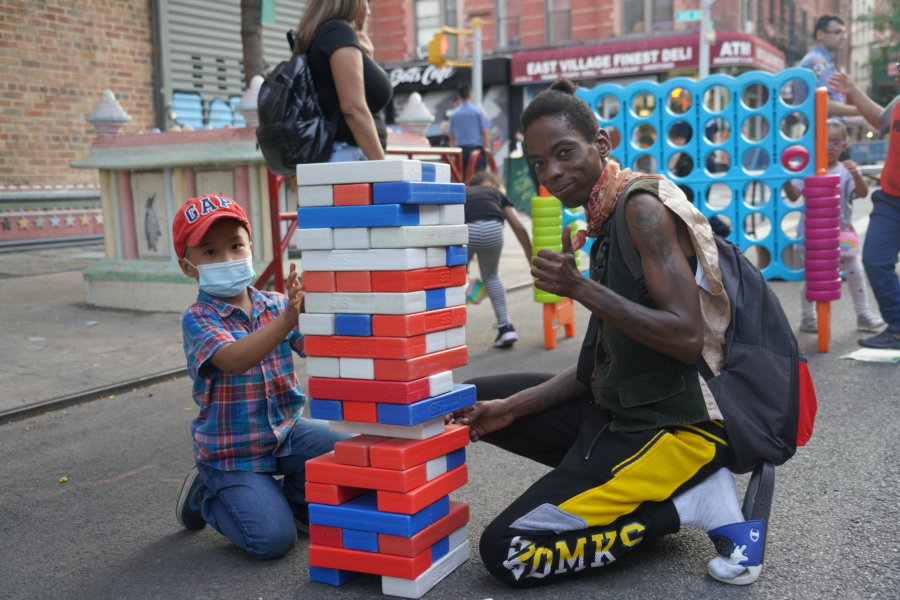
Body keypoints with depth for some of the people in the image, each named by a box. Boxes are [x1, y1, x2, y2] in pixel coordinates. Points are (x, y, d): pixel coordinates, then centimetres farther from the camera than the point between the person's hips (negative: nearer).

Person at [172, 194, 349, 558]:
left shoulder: (275, 305, 0)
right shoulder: (198, 319, -14)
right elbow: (233, 359, -35)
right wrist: (287, 318, -47)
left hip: (285, 430, 5)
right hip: (231, 452, -4)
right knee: (273, 539, -17)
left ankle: (294, 501, 12)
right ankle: (206, 495, 13)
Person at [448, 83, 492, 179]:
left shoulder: (454, 114, 6)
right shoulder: (478, 111, -3)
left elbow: (451, 136, 11)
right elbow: (485, 133, -5)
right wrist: (488, 150, 0)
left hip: (461, 150, 3)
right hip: (476, 148, -3)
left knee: (461, 179, 4)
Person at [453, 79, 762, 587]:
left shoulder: (643, 206, -15)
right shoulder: (606, 221, 11)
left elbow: (688, 339, -24)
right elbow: (602, 364, 12)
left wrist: (581, 289, -24)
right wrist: (513, 407, 6)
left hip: (673, 425, -9)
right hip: (620, 407, 10)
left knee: (506, 552, -12)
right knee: (471, 401, 15)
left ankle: (691, 500, -3)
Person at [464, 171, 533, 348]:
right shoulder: (496, 193, 33)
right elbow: (518, 227, 23)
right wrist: (531, 258, 29)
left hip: (464, 230, 0)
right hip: (492, 229, 0)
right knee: (491, 277, 26)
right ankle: (505, 327, 24)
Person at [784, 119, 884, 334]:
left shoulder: (846, 171, 0)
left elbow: (863, 193, -10)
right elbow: (793, 195, -9)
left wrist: (856, 174, -27)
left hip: (842, 230, 2)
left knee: (855, 271, 5)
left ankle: (863, 314, 18)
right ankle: (807, 316, 17)